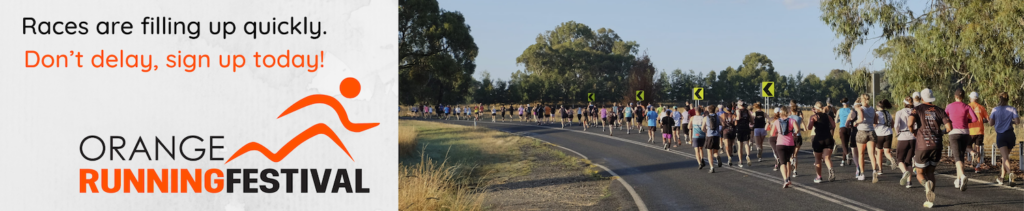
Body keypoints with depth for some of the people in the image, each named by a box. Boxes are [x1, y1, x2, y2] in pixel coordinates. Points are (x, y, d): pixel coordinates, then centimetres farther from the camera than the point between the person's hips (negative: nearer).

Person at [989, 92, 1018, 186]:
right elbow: (1017, 122, -8)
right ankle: (1001, 177, 22)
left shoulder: (995, 110, 0)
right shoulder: (1012, 109, 1)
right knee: (1005, 156, 17)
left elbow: (991, 123, 1)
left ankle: (1010, 173, -38)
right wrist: (1012, 121, 13)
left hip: (1000, 136, -2)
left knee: (1006, 157, -12)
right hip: (1010, 134, 2)